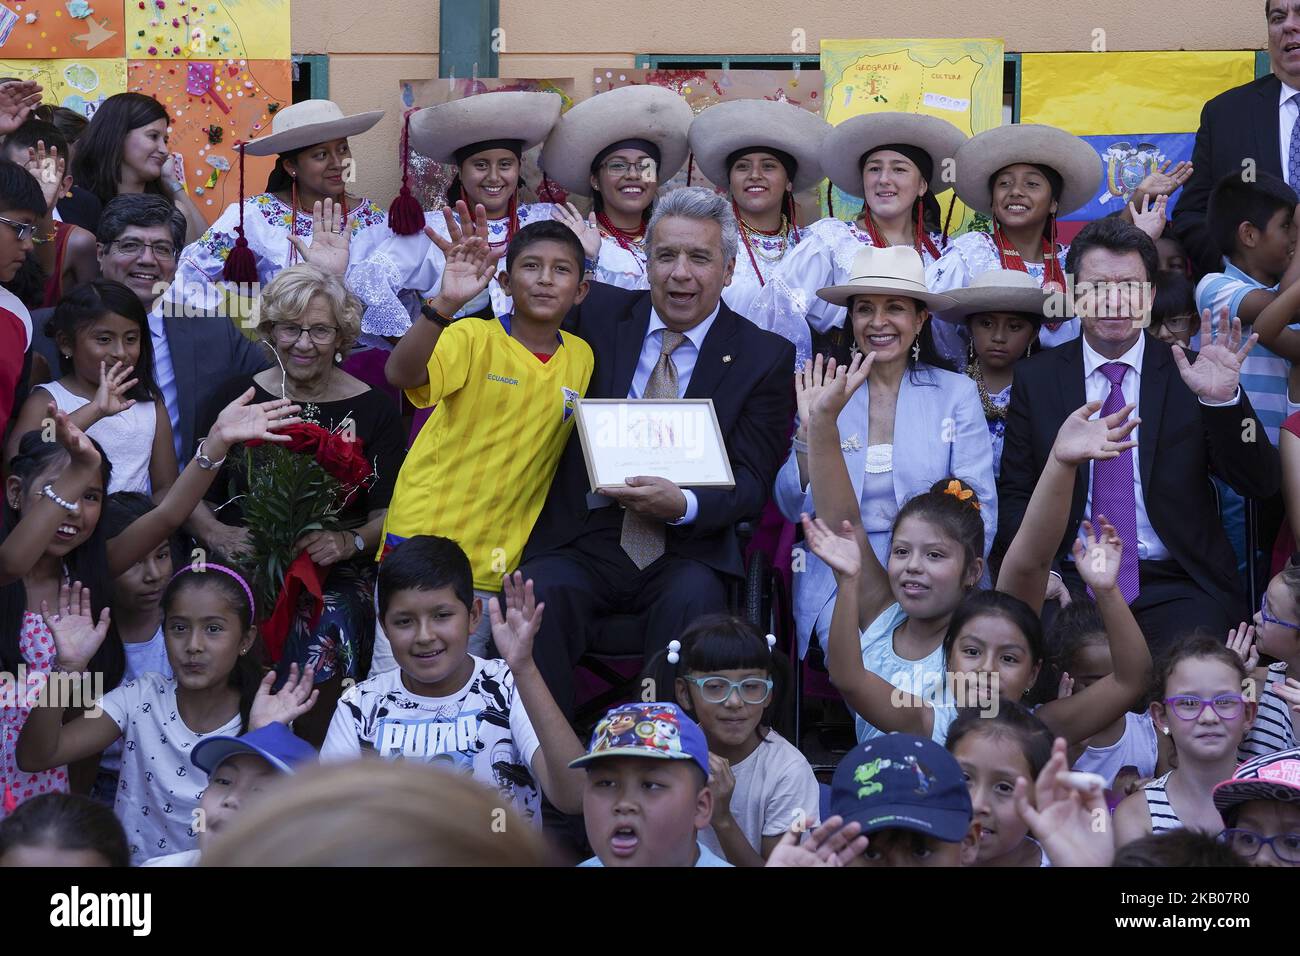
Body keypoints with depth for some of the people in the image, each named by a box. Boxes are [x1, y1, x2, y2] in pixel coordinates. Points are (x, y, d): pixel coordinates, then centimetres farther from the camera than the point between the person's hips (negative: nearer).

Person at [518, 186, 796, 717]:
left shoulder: (765, 357, 5)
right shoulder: (599, 315, 10)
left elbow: (750, 483, -1)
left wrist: (683, 505, -21)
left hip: (684, 557, -1)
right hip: (580, 547, 1)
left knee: (693, 600, -34)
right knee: (538, 598, -30)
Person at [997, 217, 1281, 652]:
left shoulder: (1187, 374, 4)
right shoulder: (1035, 379, 9)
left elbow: (1260, 484, -2)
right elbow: (1014, 497, 9)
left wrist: (1223, 400, -20)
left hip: (1177, 587, -1)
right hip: (1070, 582, 1)